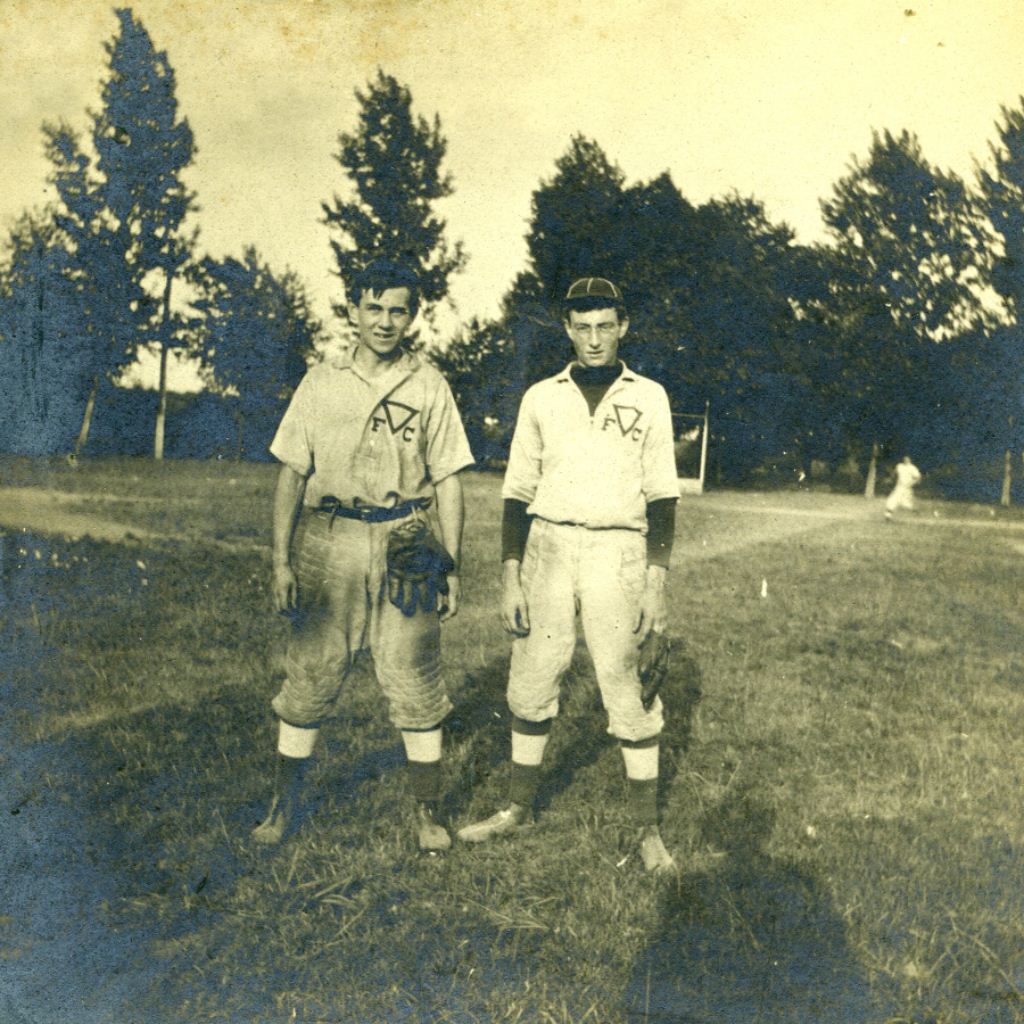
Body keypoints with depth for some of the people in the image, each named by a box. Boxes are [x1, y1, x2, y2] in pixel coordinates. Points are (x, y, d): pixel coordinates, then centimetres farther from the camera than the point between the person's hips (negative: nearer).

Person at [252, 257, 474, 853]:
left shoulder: (429, 386, 8)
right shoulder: (321, 383, 10)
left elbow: (447, 482, 8)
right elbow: (292, 474, 9)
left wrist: (451, 567, 2)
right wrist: (282, 561, 2)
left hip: (406, 545, 0)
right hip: (329, 542, 1)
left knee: (415, 681, 2)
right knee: (310, 674, 4)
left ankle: (429, 812, 16)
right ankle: (284, 805, 19)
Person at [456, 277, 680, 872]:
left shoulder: (648, 397, 7)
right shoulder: (541, 397, 10)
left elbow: (661, 496, 4)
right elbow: (519, 492, 9)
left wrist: (657, 582, -5)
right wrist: (511, 578, 1)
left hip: (617, 552, -2)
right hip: (547, 546, 2)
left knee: (629, 691, -2)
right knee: (532, 685, 7)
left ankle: (648, 829, 9)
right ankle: (520, 807, 24)